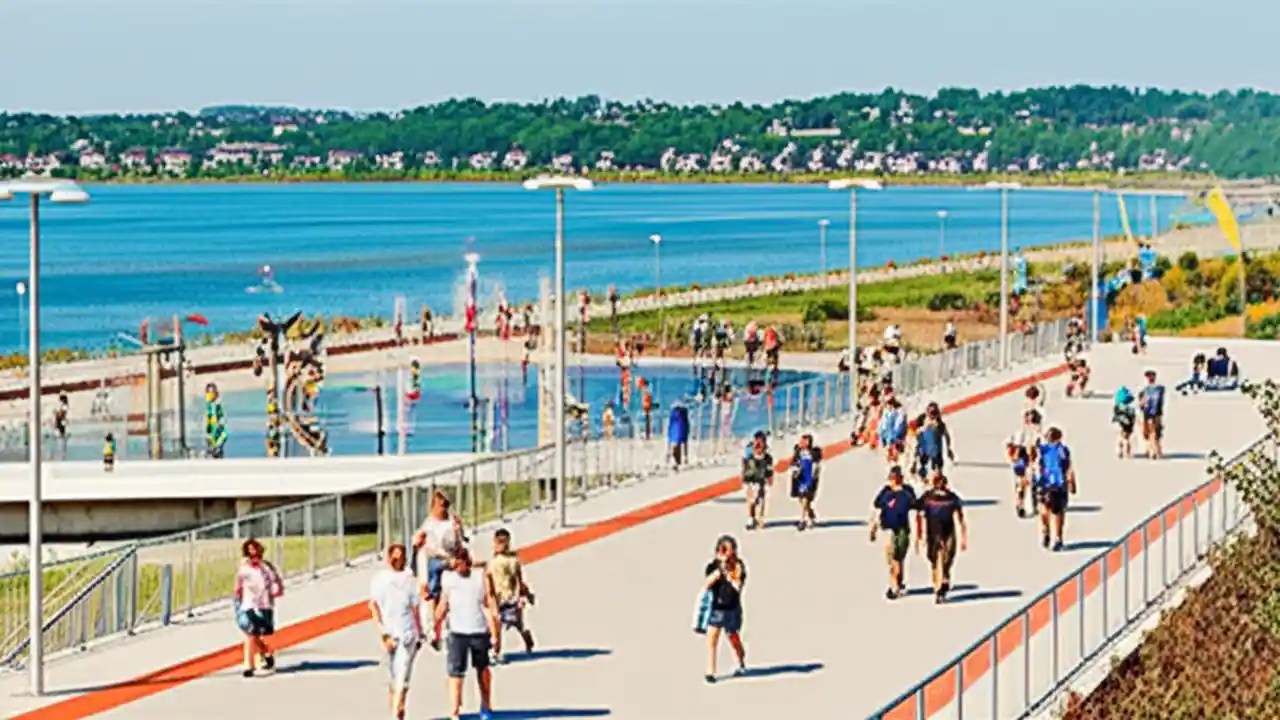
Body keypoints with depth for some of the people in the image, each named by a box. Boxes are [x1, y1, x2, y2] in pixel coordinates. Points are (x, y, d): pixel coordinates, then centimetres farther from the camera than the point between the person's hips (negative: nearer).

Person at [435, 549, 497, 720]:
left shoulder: (481, 578, -4)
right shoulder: (448, 579, 1)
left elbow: (489, 606, -3)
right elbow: (443, 606, 10)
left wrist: (494, 634, -7)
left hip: (479, 632, 0)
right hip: (457, 633, 0)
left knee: (482, 670, 17)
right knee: (455, 673, -10)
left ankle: (486, 706, 37)